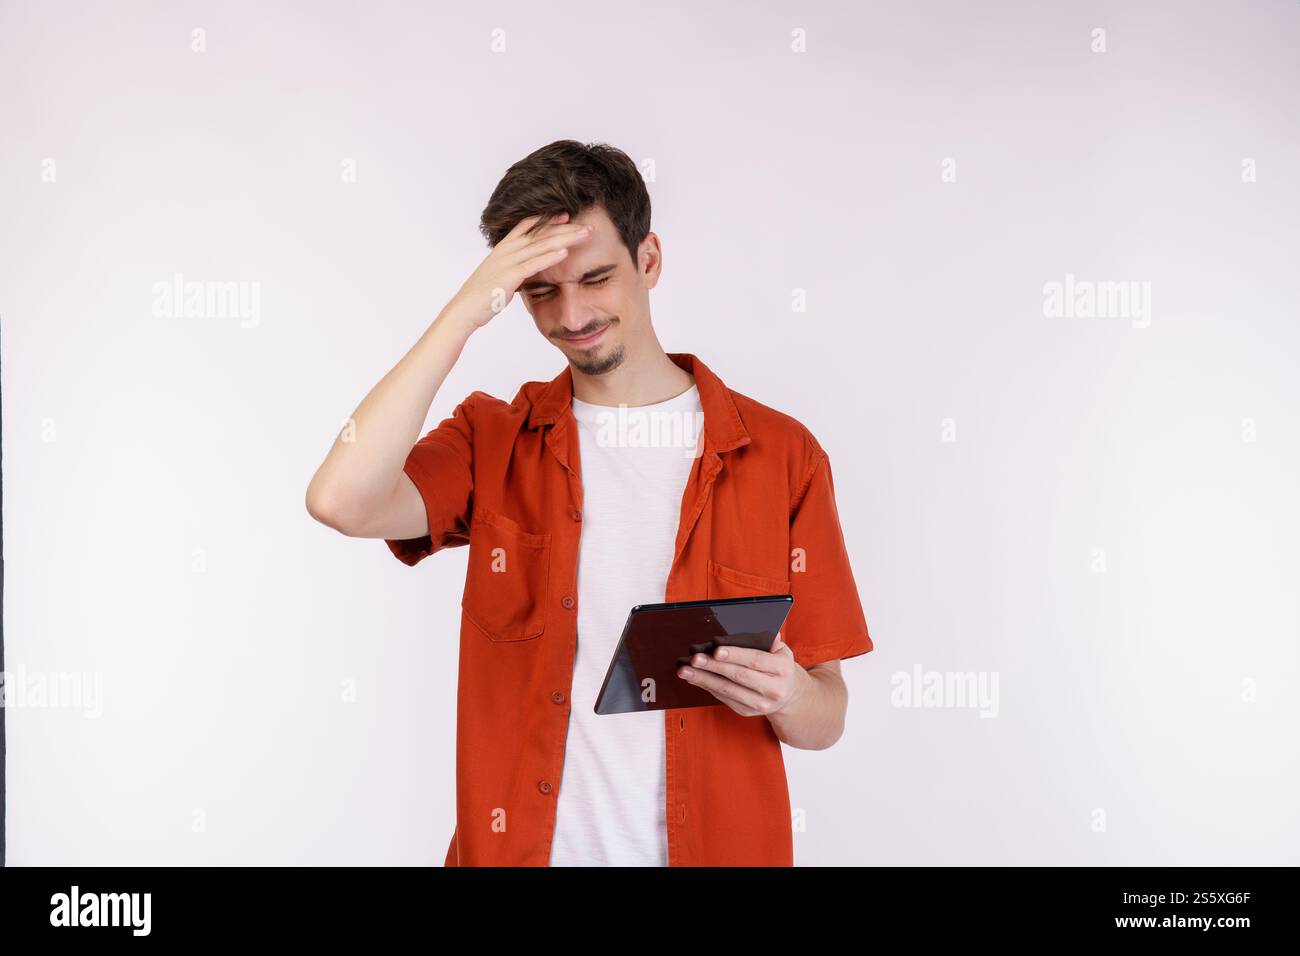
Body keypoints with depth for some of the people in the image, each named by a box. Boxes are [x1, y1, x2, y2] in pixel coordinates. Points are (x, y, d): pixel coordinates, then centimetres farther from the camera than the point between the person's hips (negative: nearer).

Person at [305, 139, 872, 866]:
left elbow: (826, 720, -1)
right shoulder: (492, 440, 0)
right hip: (517, 845, 1)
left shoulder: (782, 456, -4)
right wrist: (465, 312, -19)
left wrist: (784, 696, -23)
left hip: (715, 846, 0)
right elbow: (341, 501, -21)